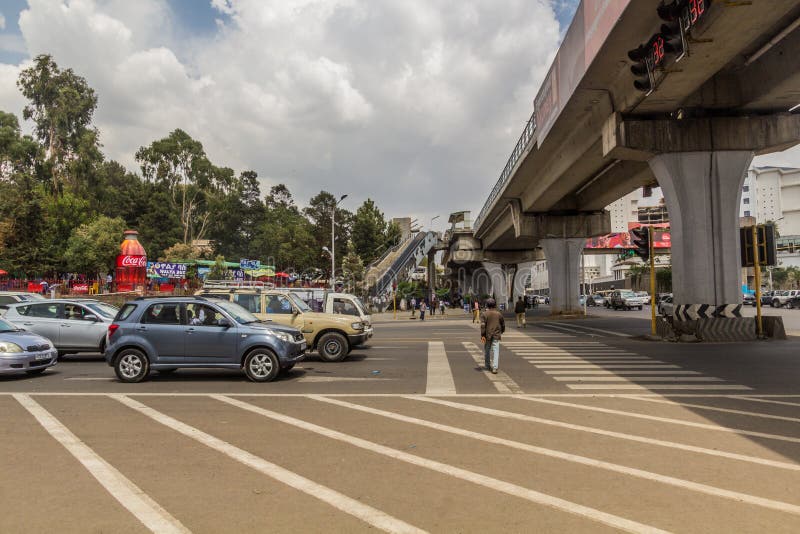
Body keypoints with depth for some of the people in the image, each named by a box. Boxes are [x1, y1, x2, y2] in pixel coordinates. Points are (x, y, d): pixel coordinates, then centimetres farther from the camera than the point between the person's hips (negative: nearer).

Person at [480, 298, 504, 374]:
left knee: (487, 351, 14)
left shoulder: (484, 314, -5)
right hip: (496, 335, 1)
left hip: (487, 335, 0)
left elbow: (483, 325, -14)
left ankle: (488, 366, 26)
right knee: (496, 351, -2)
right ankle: (494, 368, -13)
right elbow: (503, 324, 12)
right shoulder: (499, 314, 3)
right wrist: (501, 332, 31)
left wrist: (482, 335, -12)